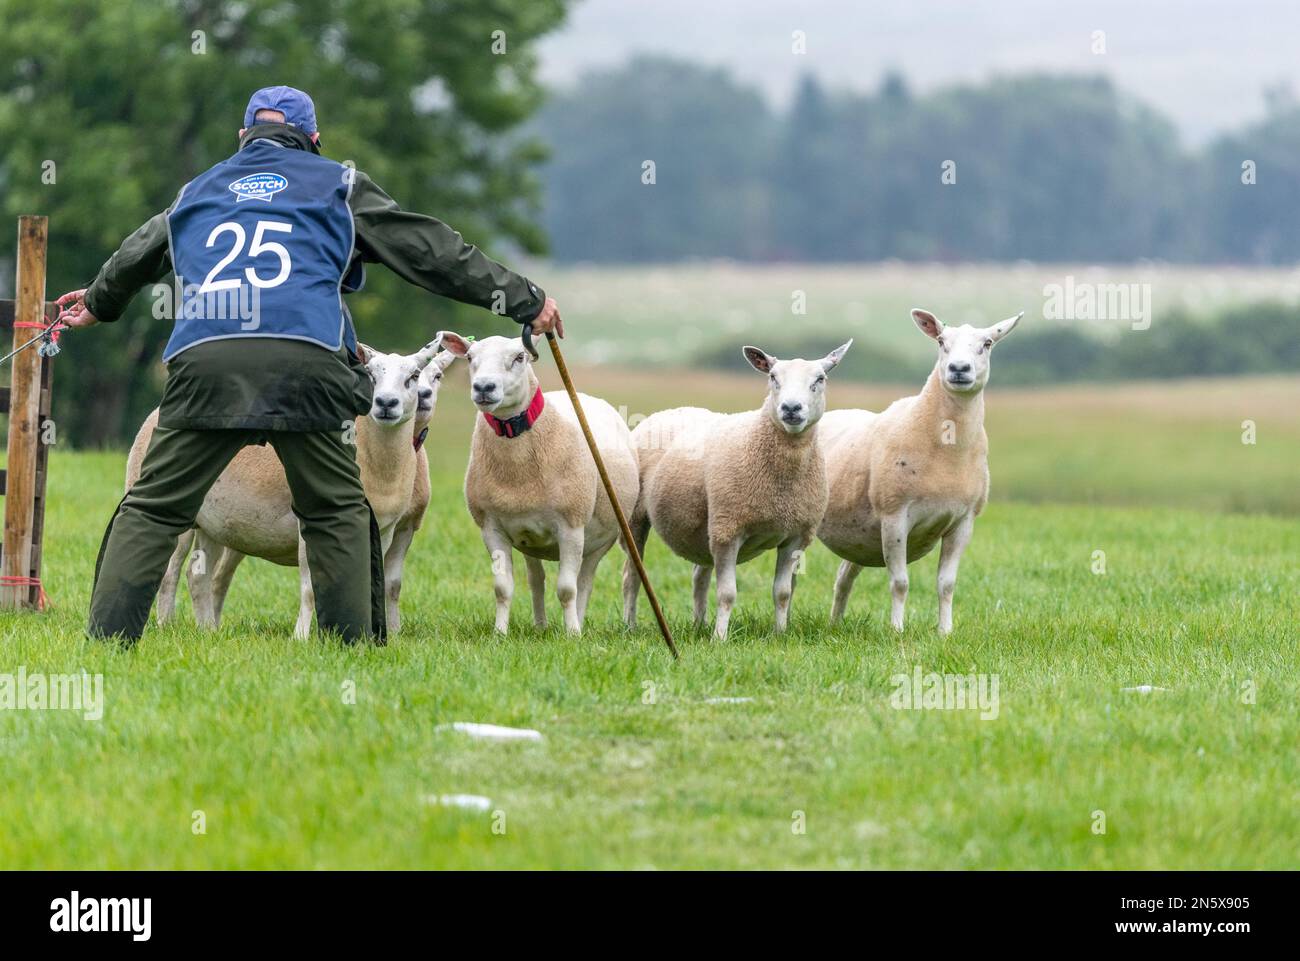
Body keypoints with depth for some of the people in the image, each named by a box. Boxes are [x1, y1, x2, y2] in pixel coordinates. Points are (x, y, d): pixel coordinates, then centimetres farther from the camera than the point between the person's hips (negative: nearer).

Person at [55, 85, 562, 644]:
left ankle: (107, 635, -2)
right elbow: (429, 250, 21)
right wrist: (523, 300, 26)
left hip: (202, 362, 2)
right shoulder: (338, 185, 23)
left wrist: (97, 304, 70)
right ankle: (353, 642, 6)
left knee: (151, 508, 6)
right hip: (305, 364, -2)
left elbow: (136, 257, 49)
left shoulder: (196, 193, 31)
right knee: (337, 511, 12)